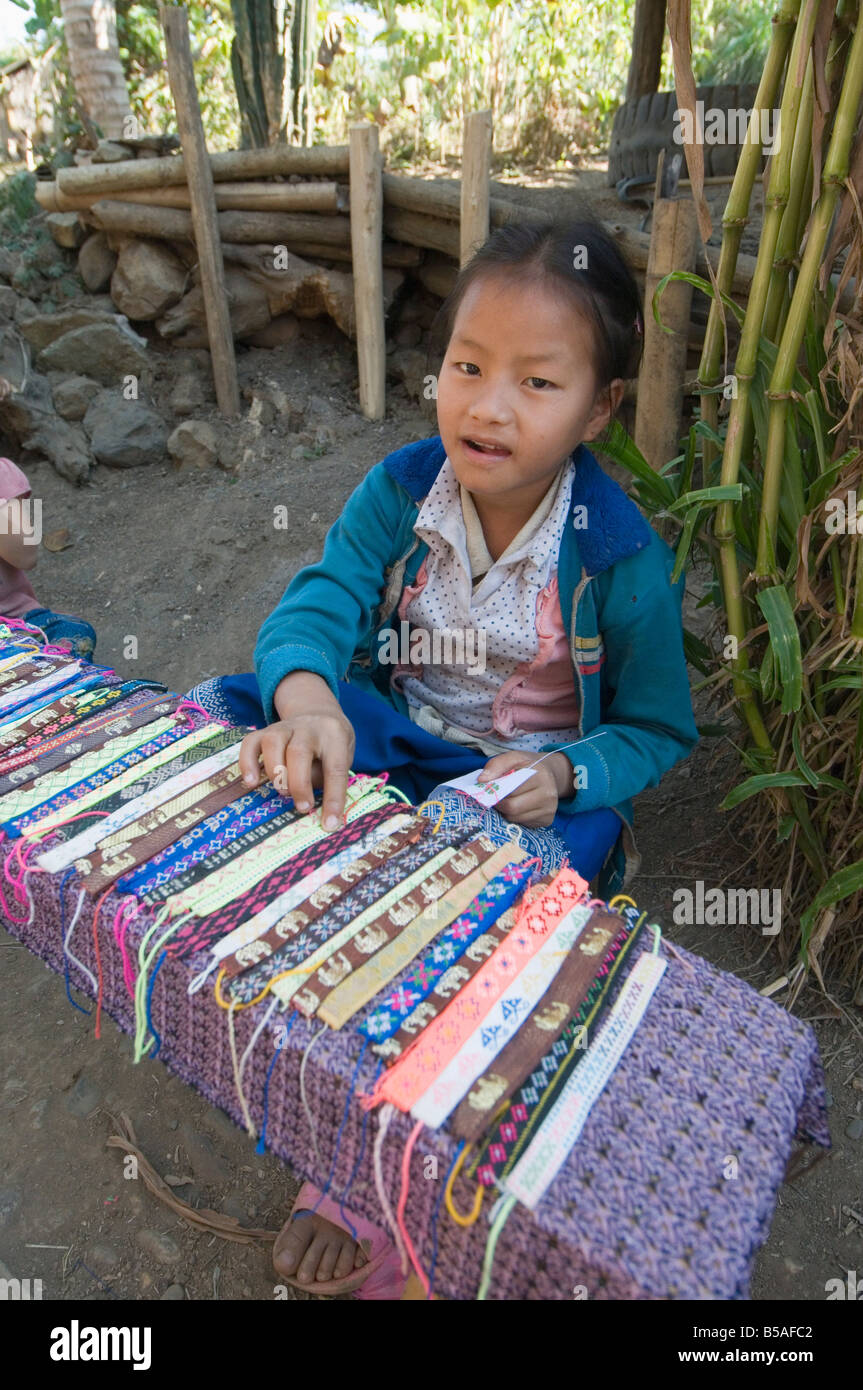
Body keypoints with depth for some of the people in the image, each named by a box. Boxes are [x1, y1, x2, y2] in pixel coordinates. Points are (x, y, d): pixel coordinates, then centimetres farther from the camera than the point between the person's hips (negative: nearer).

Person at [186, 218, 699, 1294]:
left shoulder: (622, 559, -14)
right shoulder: (400, 490, -6)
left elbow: (658, 729, -5)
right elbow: (319, 598, -19)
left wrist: (566, 776, -25)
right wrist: (303, 693, -42)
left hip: (526, 791, -3)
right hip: (385, 741, 4)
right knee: (224, 711, -14)